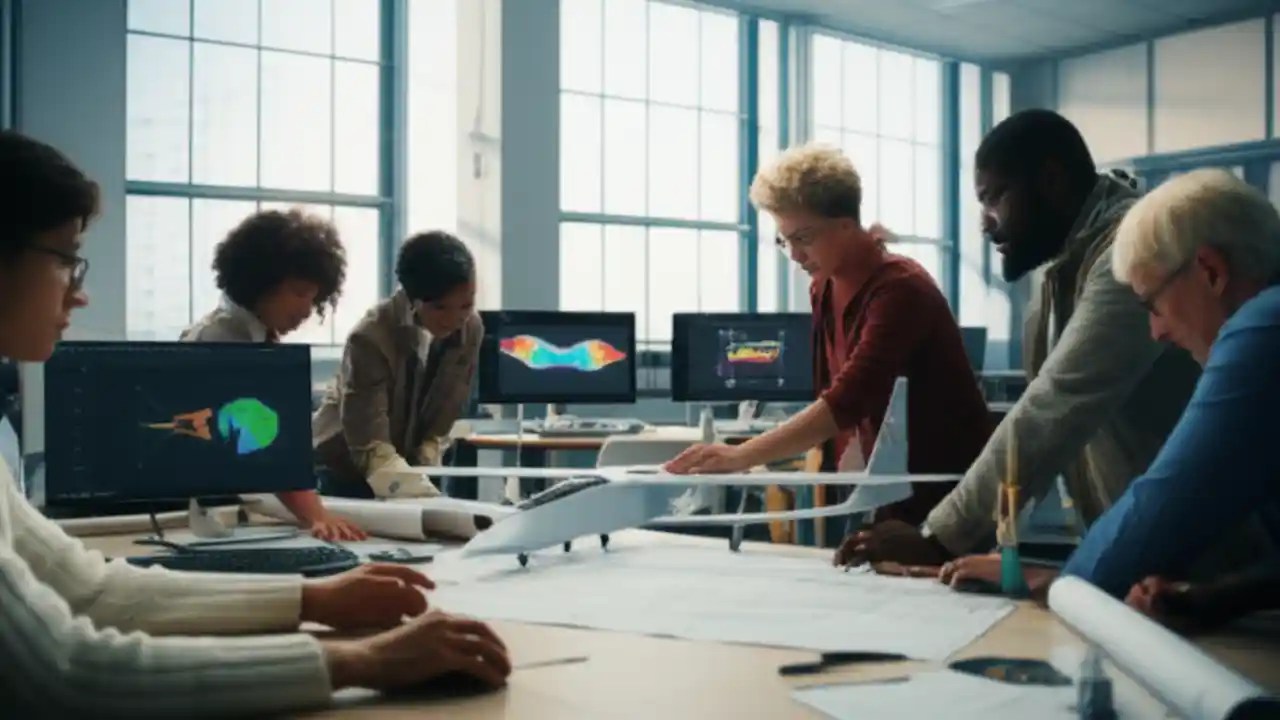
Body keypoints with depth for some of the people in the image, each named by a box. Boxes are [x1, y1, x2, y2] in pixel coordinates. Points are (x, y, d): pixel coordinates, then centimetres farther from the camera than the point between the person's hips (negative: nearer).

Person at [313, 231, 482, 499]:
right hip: (347, 471, -4)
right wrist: (430, 499, -44)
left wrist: (420, 471, -12)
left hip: (409, 465, 4)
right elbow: (371, 450, -33)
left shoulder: (470, 328, -13)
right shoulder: (371, 338, -29)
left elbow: (442, 419, -2)